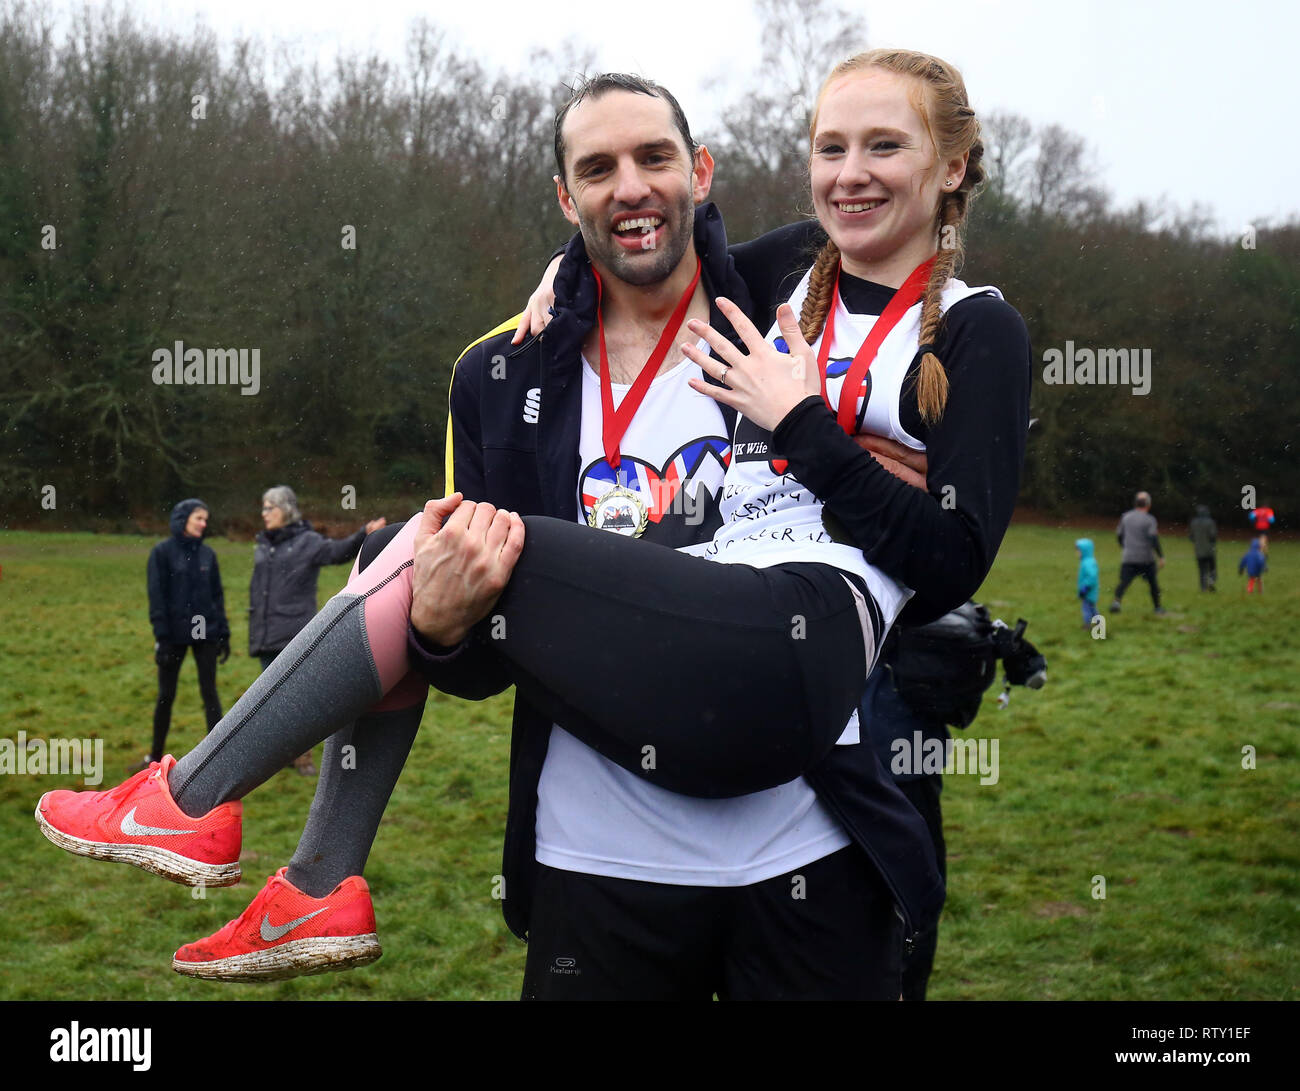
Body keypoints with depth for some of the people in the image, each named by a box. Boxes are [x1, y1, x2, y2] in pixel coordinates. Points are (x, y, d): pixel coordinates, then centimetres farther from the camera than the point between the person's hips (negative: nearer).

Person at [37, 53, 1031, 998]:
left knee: (430, 564, -14)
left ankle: (191, 801, 1)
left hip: (804, 644, -8)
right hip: (708, 625, 8)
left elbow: (955, 553, -7)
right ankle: (318, 892, 9)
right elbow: (631, 246, 38)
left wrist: (797, 420, -8)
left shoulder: (977, 330, 3)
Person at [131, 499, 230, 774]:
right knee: (166, 695, 8)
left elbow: (217, 595, 10)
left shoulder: (207, 554, 6)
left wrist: (224, 633, 6)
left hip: (205, 633, 2)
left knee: (209, 693, 2)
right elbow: (157, 596, -8)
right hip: (175, 633, -2)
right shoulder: (162, 552, -5)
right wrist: (162, 636, -13)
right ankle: (155, 757, 22)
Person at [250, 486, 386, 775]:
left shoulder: (307, 542, -5)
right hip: (267, 636, 6)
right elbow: (256, 588, 18)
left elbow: (338, 551, -24)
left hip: (295, 636, -6)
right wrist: (254, 629, 17)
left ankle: (303, 755, 5)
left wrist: (363, 534, -42)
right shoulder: (263, 544, 13)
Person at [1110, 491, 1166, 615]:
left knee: (1124, 582, -9)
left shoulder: (1126, 517, 6)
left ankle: (1116, 600, -36)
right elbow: (1154, 539, -18)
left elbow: (1119, 534, 15)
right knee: (1153, 583, 17)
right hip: (1146, 559, -2)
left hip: (1128, 558, 2)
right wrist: (1161, 557, -13)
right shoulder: (1149, 519, -8)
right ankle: (1158, 608, 27)